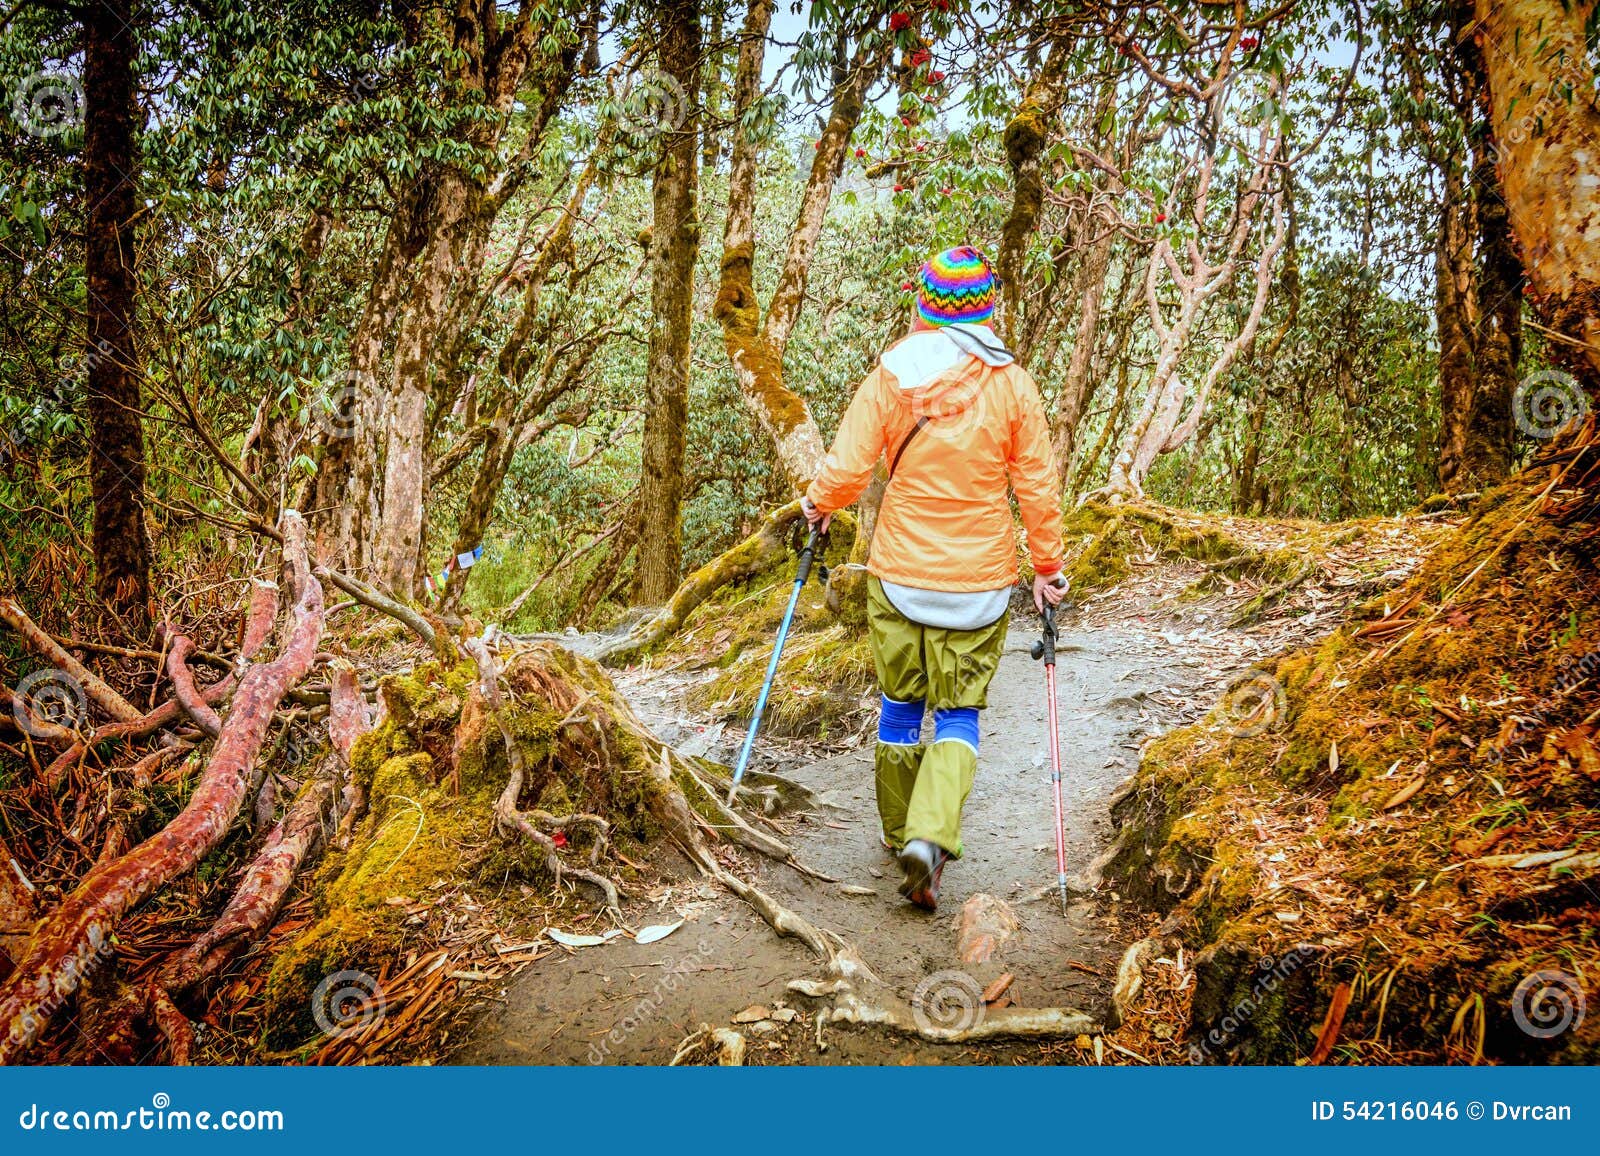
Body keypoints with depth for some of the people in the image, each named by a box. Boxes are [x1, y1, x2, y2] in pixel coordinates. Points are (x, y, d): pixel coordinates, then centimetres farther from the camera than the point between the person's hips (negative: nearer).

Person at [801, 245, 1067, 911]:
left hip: (899, 574, 1)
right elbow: (1038, 485, -2)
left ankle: (899, 835, 27)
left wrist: (817, 506, 14)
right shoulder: (1011, 383, -4)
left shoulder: (890, 376, -5)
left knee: (900, 705, 16)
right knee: (958, 714, 7)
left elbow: (846, 469, -7)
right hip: (980, 581, 0)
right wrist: (1047, 567, 10)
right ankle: (931, 837, -12)